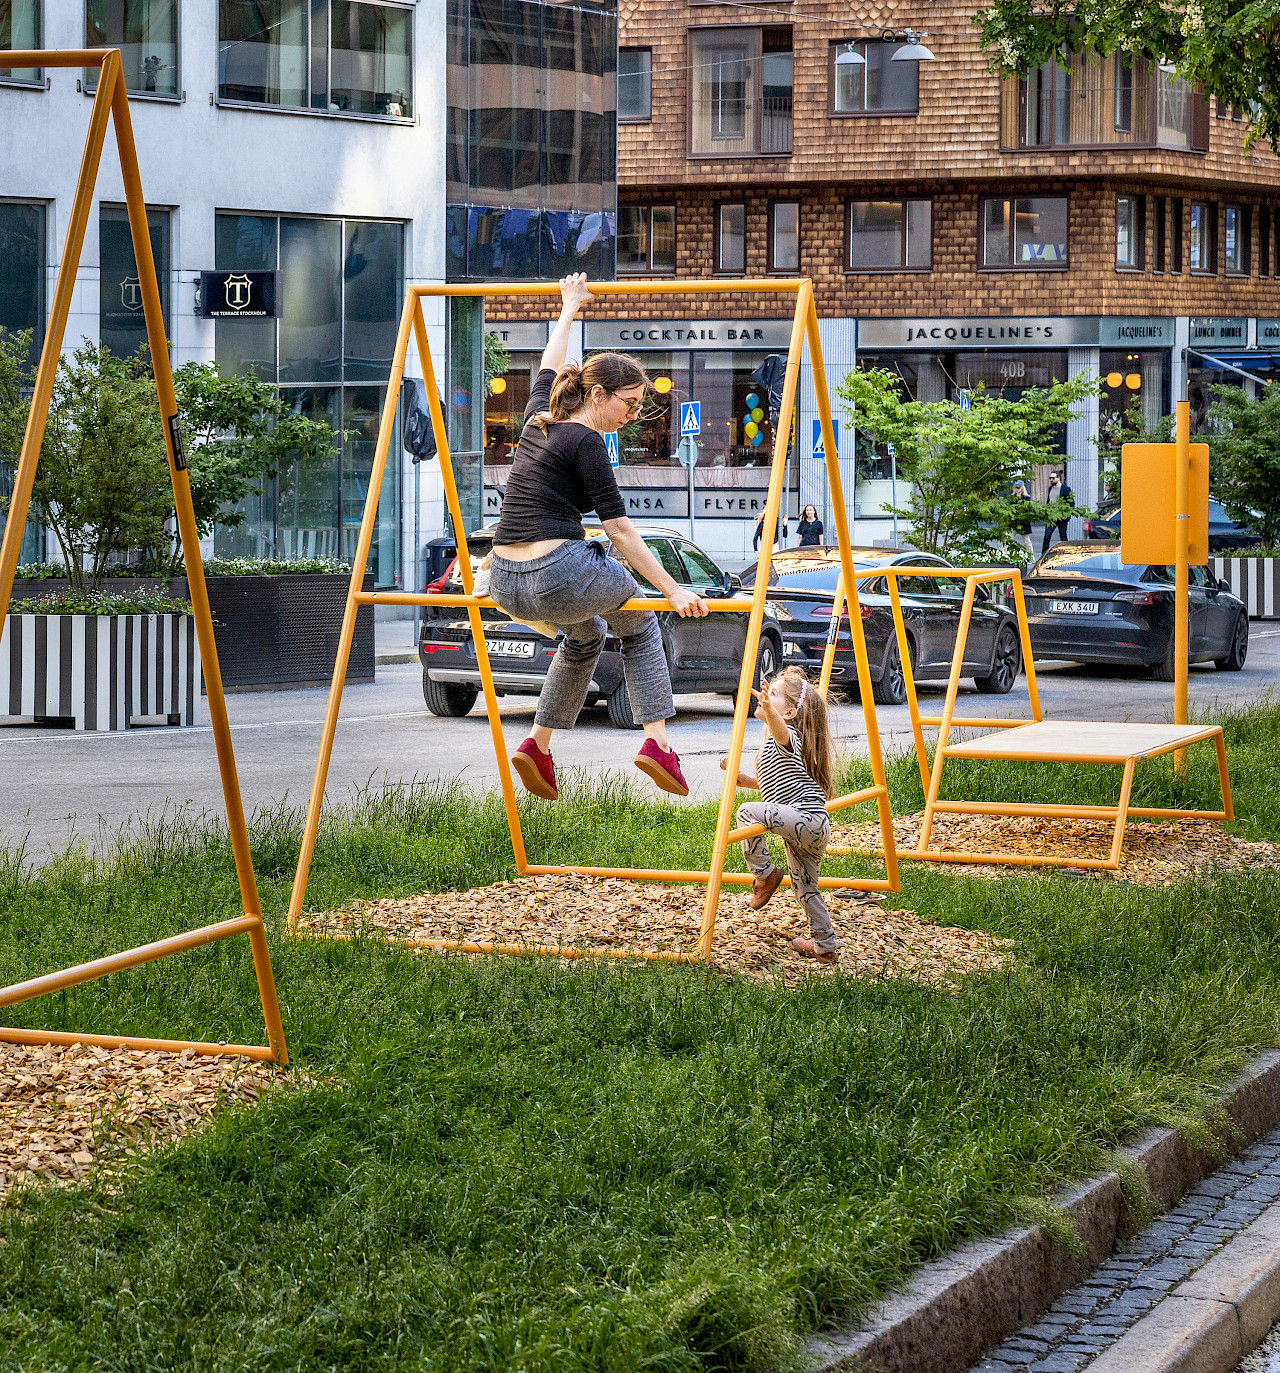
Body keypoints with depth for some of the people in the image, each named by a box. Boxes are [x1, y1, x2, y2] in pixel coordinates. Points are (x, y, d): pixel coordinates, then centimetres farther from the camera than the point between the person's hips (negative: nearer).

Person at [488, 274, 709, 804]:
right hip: (558, 576, -8)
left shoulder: (539, 418, 14)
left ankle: (538, 745, 25)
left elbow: (549, 366, 36)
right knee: (638, 624, 22)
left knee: (586, 634, 35)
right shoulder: (584, 442, -8)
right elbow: (619, 529, -11)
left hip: (504, 584, 8)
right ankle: (656, 741, 8)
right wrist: (673, 590, -10)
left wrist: (568, 309, 51)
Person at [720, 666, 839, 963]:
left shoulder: (787, 736, -9)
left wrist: (768, 709, -56)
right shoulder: (773, 742, 23)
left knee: (747, 812, -19)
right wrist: (742, 779, 20)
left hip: (807, 817, -11)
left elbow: (781, 730, -37)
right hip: (808, 828, 11)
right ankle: (826, 946, 25)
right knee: (805, 888, 18)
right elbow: (771, 783, 33)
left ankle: (764, 873, -7)